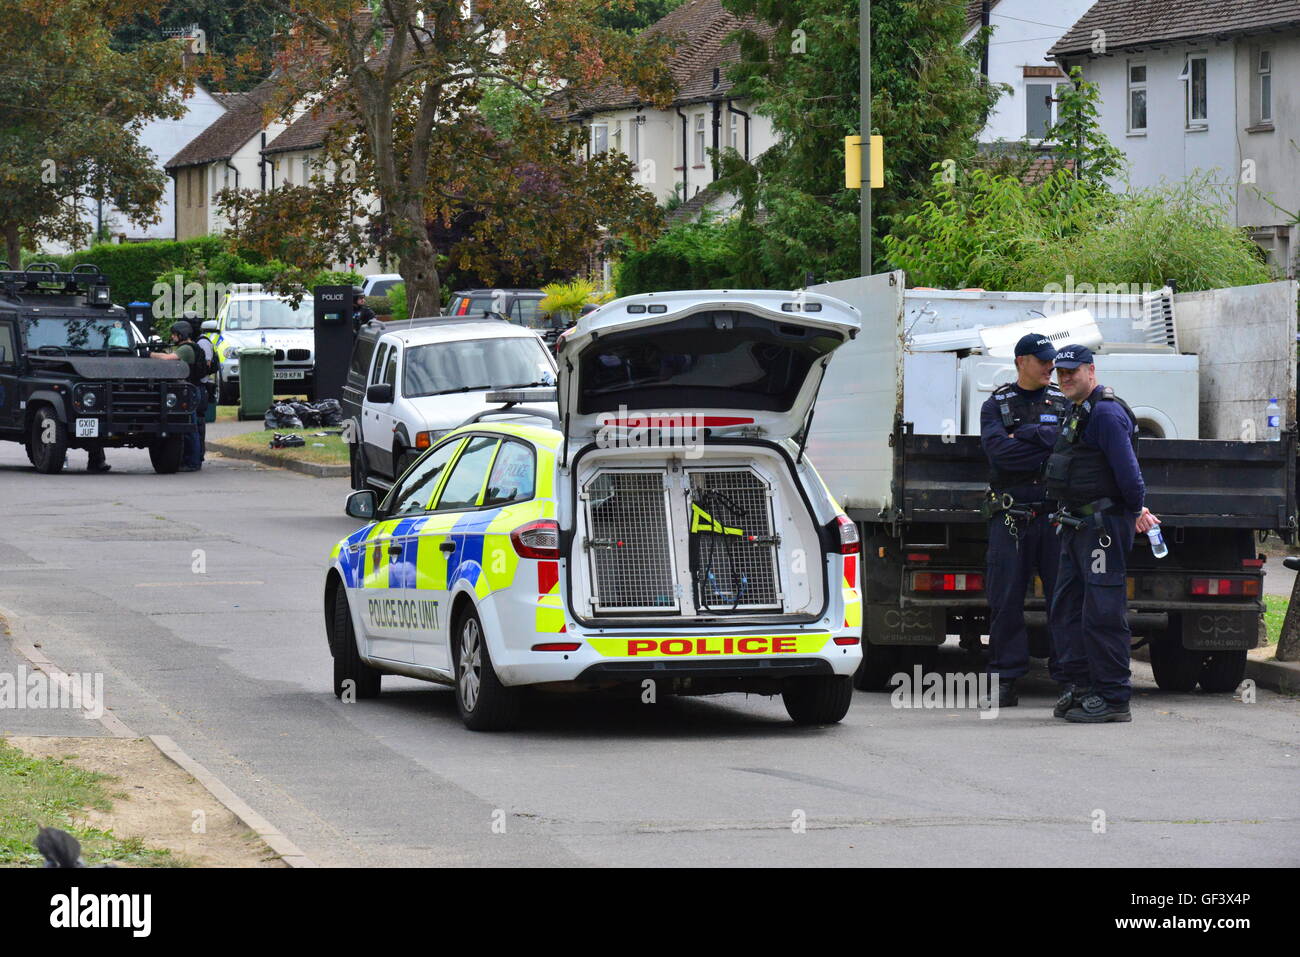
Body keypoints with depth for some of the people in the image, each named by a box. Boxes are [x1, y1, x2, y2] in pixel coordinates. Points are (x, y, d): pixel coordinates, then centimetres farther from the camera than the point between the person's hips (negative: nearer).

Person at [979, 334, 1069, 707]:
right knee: (1006, 600, -1)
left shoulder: (1064, 402, 13)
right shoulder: (996, 404, 9)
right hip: (1010, 517, -1)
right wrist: (1049, 449, -9)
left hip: (1056, 513, 1)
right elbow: (998, 449, -8)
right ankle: (1004, 679, 3)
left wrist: (1029, 434, -8)